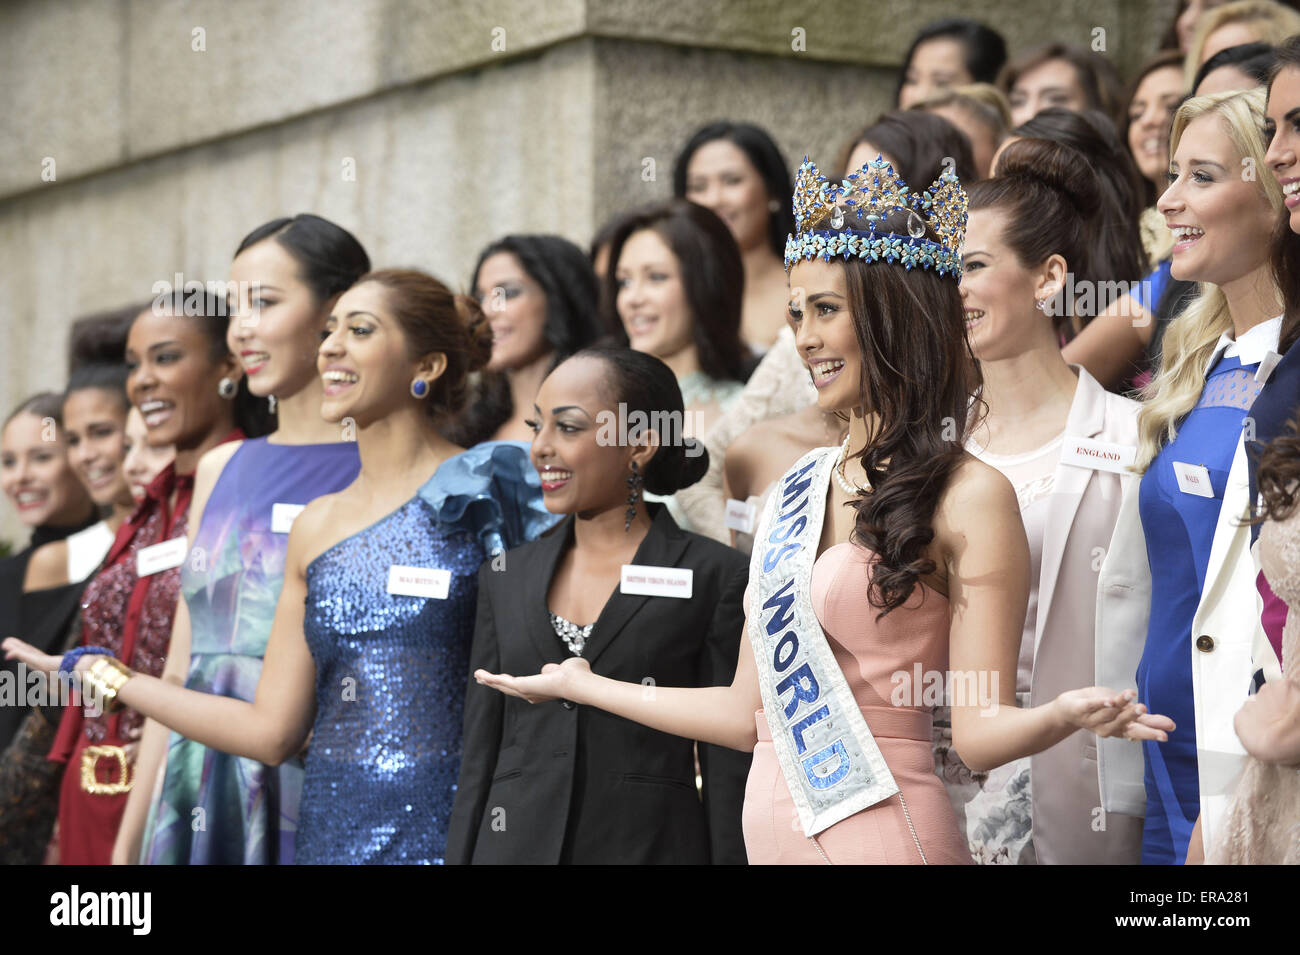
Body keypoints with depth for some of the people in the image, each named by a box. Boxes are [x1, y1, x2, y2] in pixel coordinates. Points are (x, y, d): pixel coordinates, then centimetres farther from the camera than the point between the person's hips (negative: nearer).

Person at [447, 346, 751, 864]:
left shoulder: (713, 577, -2)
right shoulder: (507, 579, 11)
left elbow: (729, 770, -4)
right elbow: (478, 758, 10)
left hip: (651, 846, -3)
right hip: (515, 845, 4)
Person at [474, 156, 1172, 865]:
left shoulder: (967, 498, -8)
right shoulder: (799, 488, 11)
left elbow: (979, 731, -11)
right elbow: (751, 713, 14)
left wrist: (1065, 715, -31)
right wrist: (579, 686, 22)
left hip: (880, 831, -6)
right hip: (772, 829, 6)